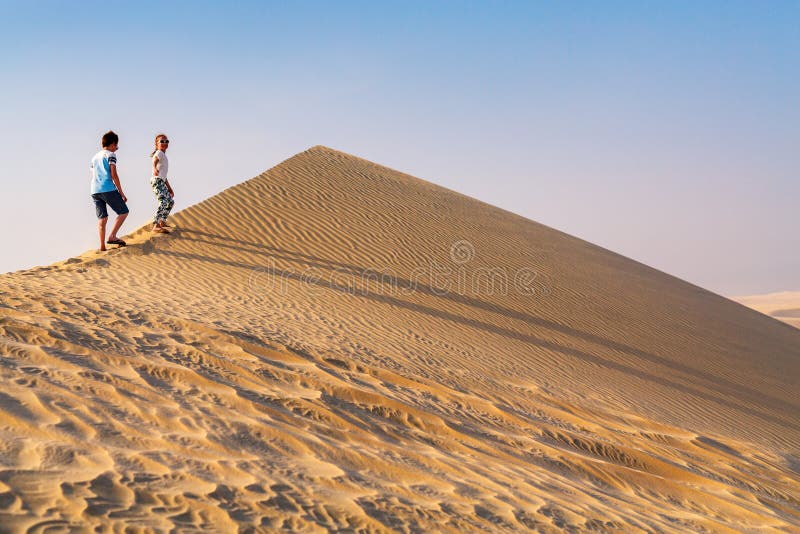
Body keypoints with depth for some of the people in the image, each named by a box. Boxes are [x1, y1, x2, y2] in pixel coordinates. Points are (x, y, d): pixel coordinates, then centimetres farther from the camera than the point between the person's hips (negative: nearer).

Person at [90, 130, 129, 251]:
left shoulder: (95, 157, 24)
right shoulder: (110, 155, 1)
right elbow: (114, 175, -8)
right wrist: (121, 193, -6)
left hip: (95, 191, 7)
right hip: (108, 189, -7)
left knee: (102, 218, 6)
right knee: (123, 212, 4)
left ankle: (102, 246, -1)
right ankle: (112, 236, -8)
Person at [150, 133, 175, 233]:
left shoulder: (164, 156, 25)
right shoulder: (159, 153, -4)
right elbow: (154, 161, -29)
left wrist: (169, 188, 33)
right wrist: (154, 169, -52)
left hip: (161, 182, 10)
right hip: (157, 181, -10)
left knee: (170, 201, 24)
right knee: (163, 202, -26)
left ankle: (162, 221, 39)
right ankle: (156, 226, -38)